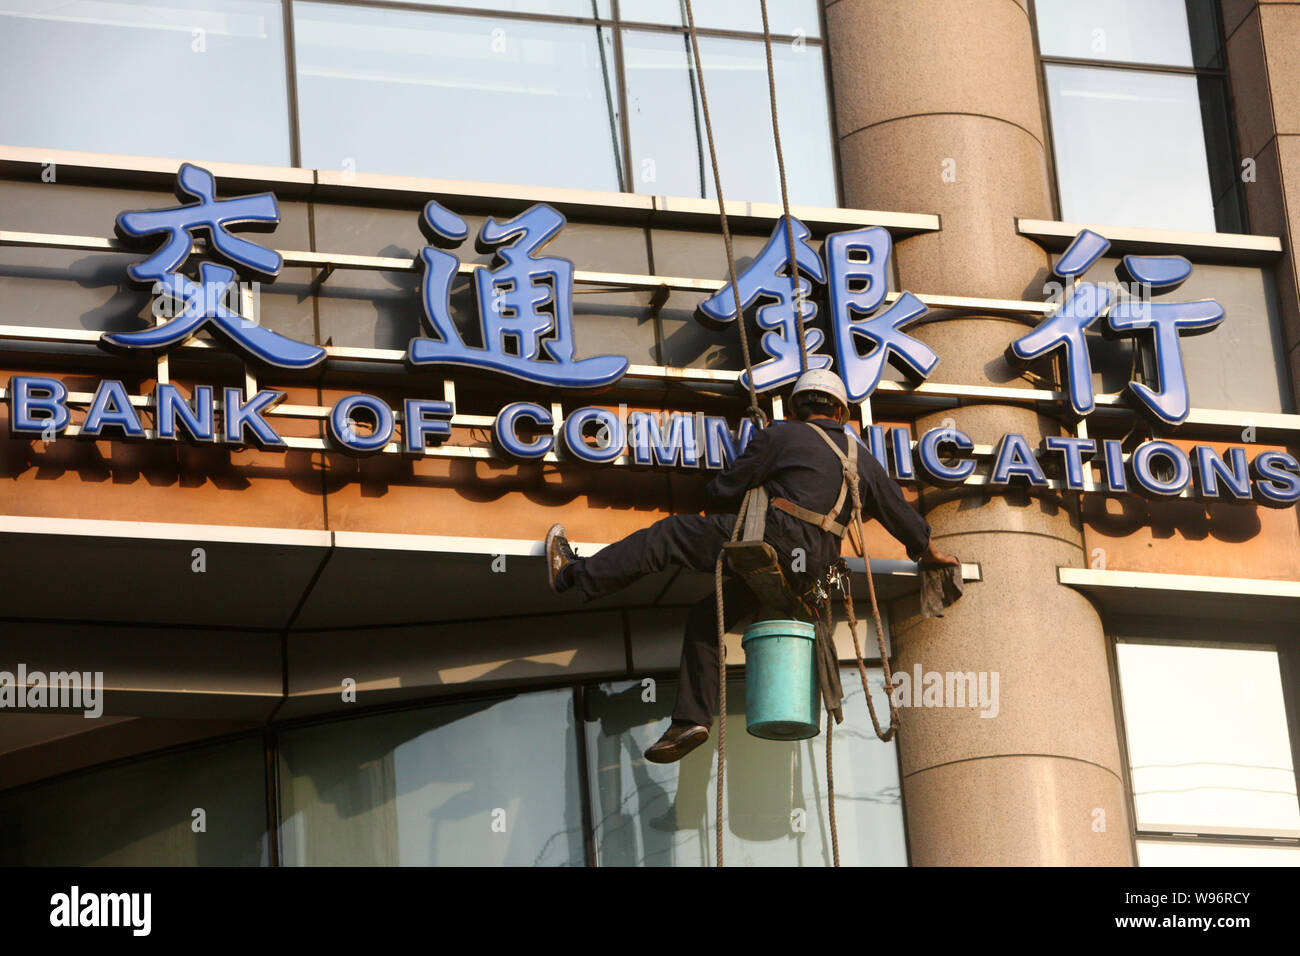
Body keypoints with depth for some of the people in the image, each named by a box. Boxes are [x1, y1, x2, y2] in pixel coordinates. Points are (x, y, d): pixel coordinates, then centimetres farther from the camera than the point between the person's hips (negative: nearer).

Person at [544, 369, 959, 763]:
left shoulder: (779, 436, 4)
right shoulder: (863, 460, 20)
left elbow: (724, 491, 7)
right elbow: (901, 514, 29)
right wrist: (928, 551, 48)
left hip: (772, 538, -6)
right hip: (807, 572, 6)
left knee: (670, 534, 7)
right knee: (707, 618, 18)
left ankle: (576, 575, 8)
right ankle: (691, 719, 12)